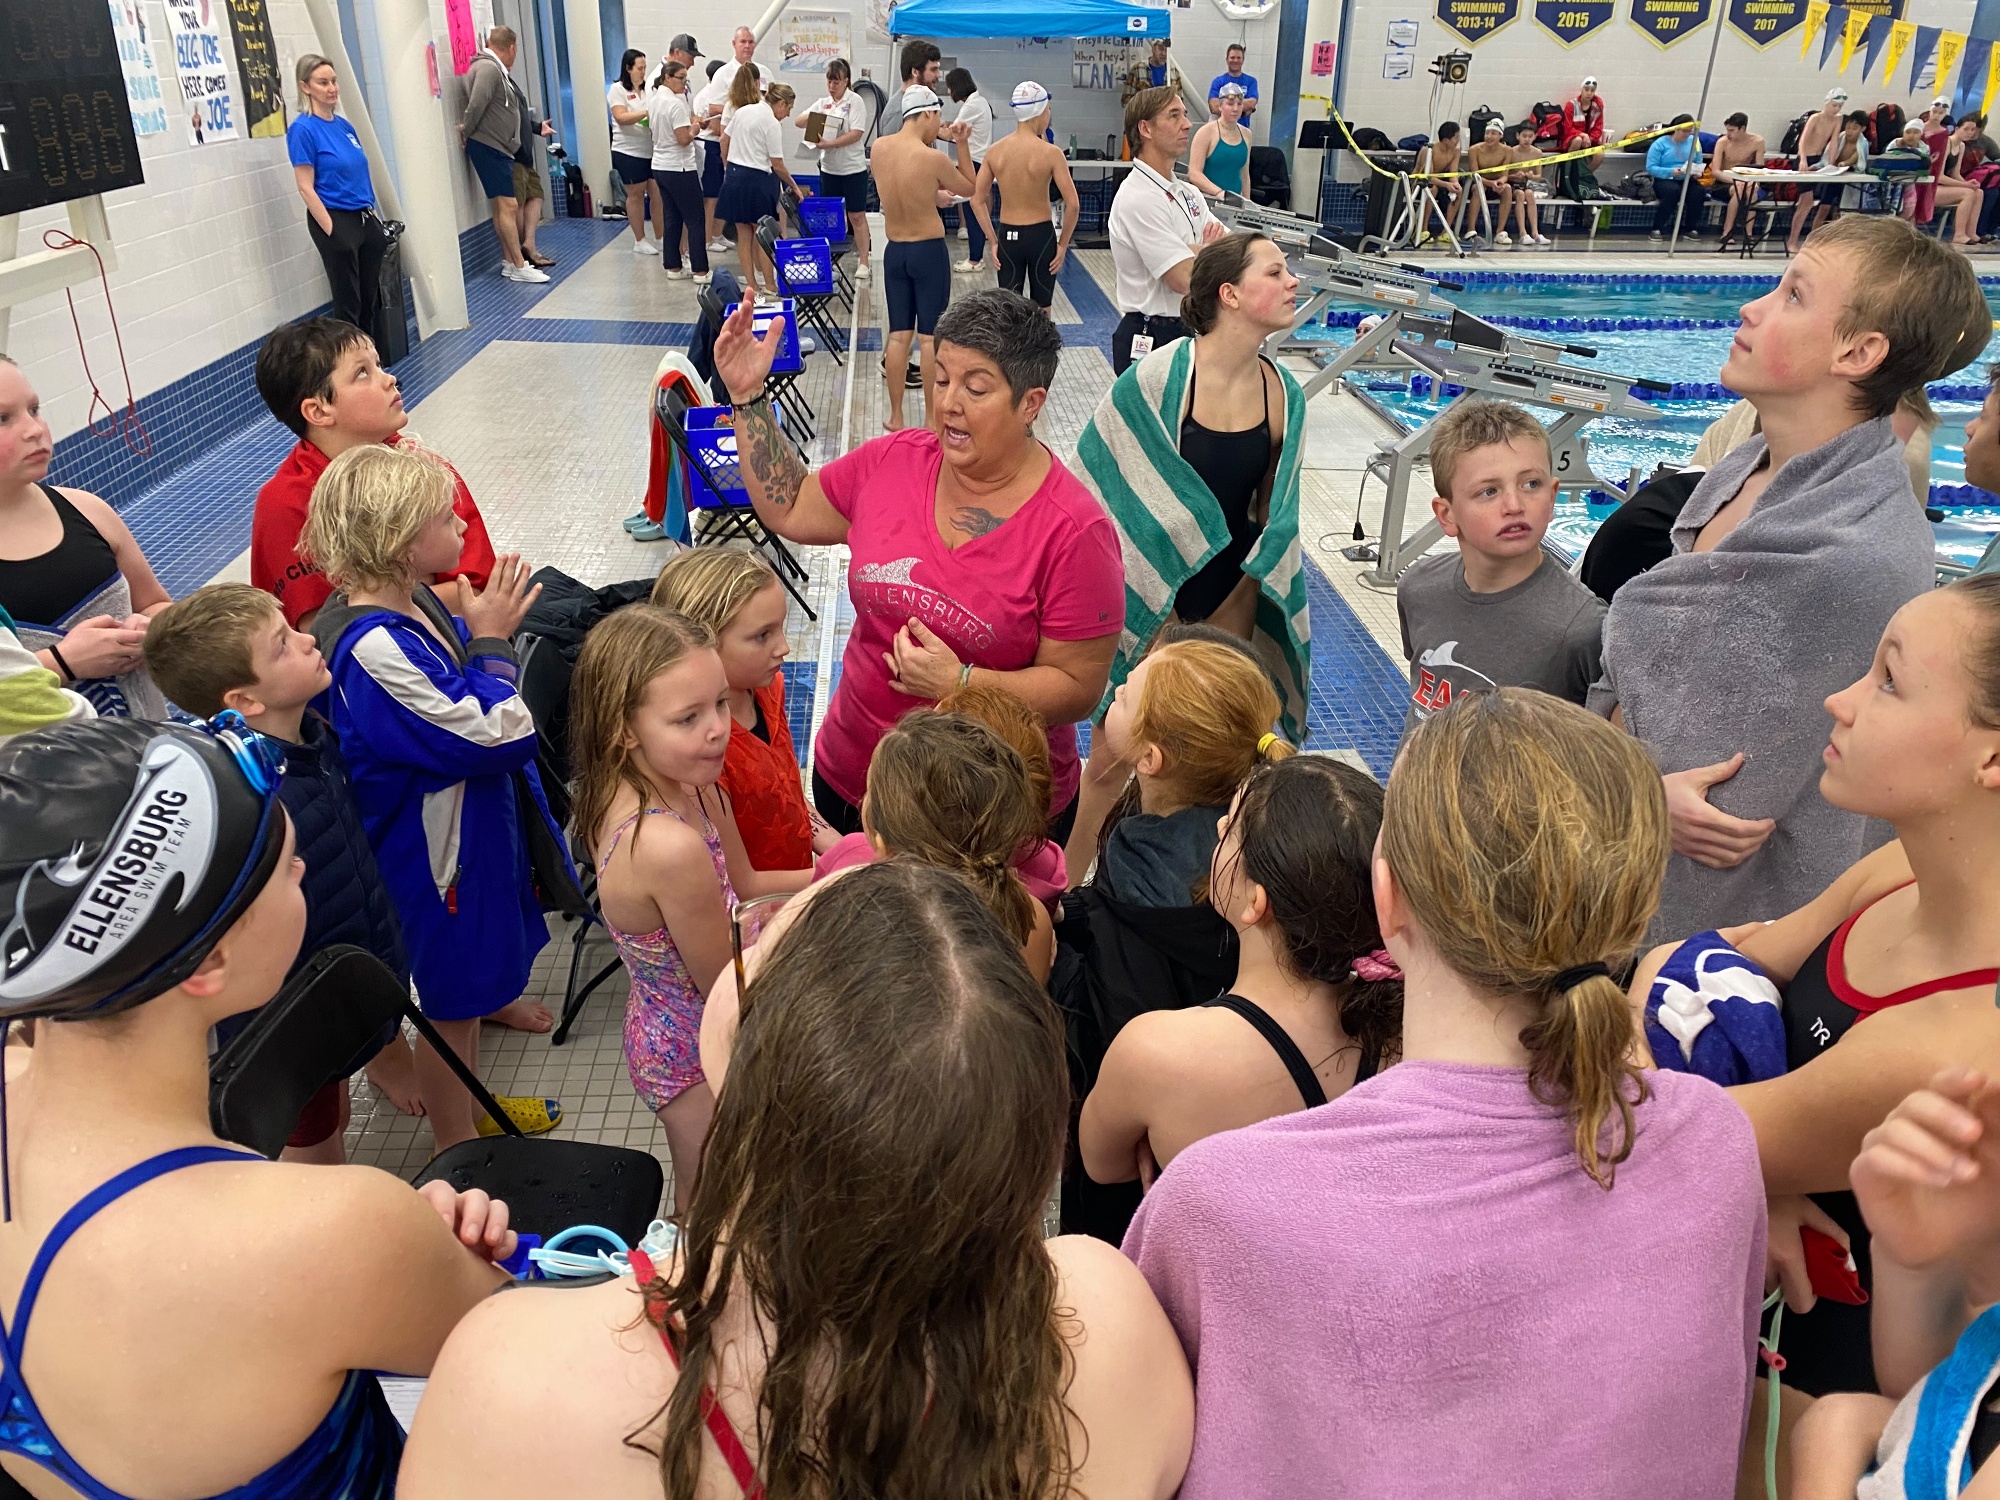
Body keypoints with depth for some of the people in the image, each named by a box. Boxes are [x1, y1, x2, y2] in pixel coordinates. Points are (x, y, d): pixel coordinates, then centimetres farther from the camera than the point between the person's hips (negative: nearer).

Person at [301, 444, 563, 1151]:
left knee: (471, 983, 27)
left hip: (473, 826, 9)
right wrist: (491, 640, -18)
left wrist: (482, 630, -2)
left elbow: (474, 709, 15)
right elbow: (497, 736, -29)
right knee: (453, 1006, 11)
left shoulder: (416, 603, -2)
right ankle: (457, 1152, 33)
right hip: (436, 852, -9)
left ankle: (471, 1108, 49)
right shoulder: (373, 649, -31)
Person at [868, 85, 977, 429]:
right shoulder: (934, 158, -18)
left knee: (898, 334, 10)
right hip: (930, 252, -5)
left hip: (894, 252, 5)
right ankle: (931, 418, 8)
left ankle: (896, 416, 15)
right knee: (930, 336, 2)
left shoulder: (878, 147, -2)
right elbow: (970, 189, -1)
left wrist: (935, 137, 16)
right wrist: (961, 145, 3)